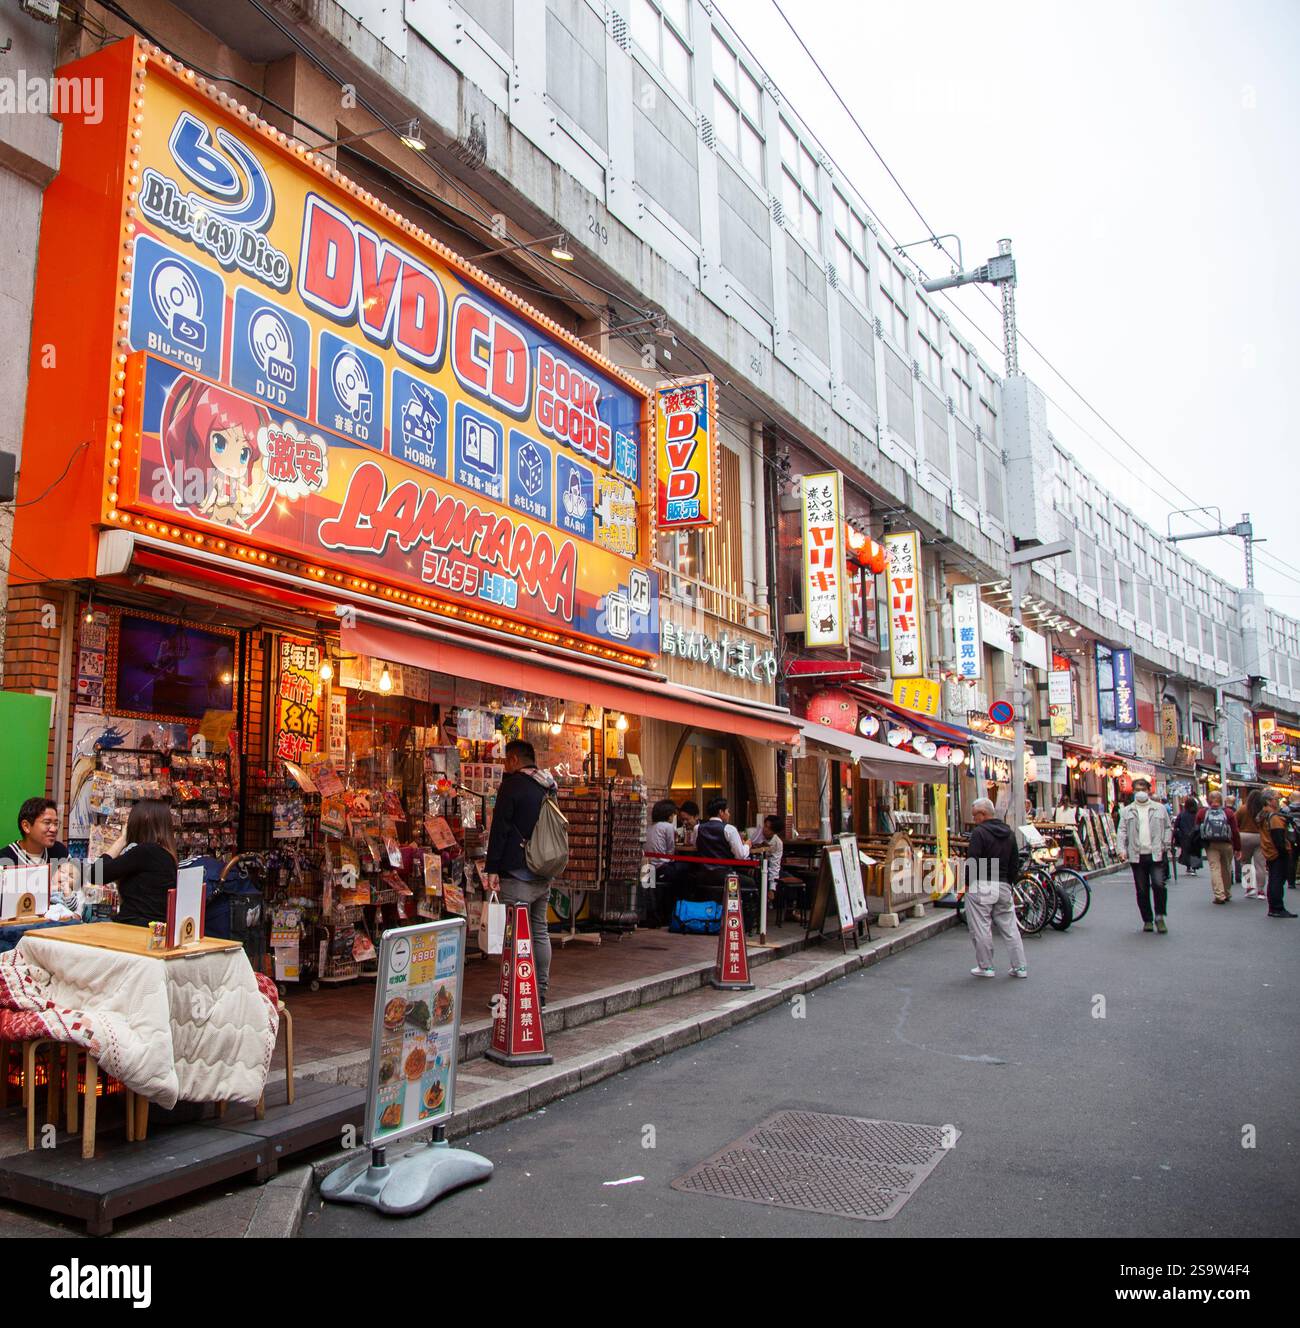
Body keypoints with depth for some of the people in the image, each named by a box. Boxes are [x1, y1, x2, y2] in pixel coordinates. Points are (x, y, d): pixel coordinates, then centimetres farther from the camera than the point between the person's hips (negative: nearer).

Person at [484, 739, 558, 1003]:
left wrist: (492, 869, -12)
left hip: (517, 873, -8)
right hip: (544, 873, 8)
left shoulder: (512, 784, -9)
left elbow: (500, 828, -13)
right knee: (540, 931, 12)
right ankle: (540, 992, 17)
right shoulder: (548, 787, 14)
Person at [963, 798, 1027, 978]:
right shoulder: (1009, 833, 12)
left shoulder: (979, 832, -12)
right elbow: (1015, 861, 16)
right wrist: (1009, 882, 19)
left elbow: (972, 860, -16)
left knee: (981, 929, 2)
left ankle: (986, 967, 7)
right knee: (1010, 927, 12)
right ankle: (1020, 967, 15)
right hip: (1004, 886, 7)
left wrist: (967, 882, -6)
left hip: (981, 886, -7)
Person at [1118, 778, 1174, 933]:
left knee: (1159, 884, -13)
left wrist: (1166, 845, 0)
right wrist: (1122, 849, -7)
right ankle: (1147, 920, 16)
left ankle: (1159, 917, 5)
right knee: (1142, 890, 5)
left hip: (1156, 855, -1)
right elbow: (1122, 831, 6)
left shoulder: (1160, 809, 10)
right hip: (1137, 856, 1)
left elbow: (1168, 828, 12)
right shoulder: (1127, 811, 10)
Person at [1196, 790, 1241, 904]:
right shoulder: (1228, 812, 3)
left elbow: (1197, 830, 3)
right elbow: (1235, 832, 0)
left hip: (1210, 845, -1)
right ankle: (1227, 894, 27)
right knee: (1226, 869, 15)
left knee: (1215, 868, -4)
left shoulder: (1202, 812, 2)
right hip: (1226, 844, 1)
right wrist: (1238, 849, 3)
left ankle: (1219, 895, -14)